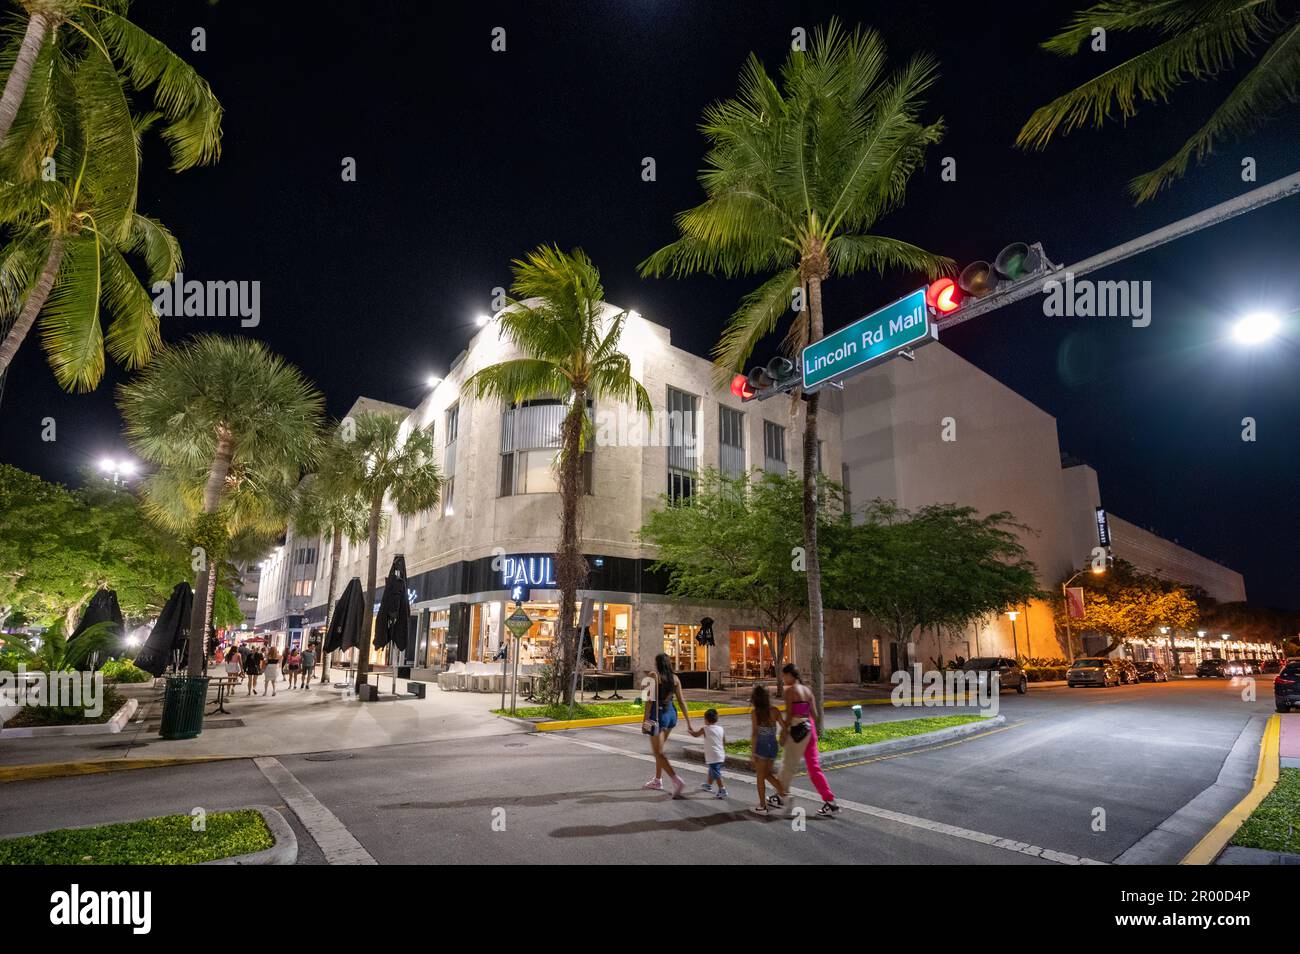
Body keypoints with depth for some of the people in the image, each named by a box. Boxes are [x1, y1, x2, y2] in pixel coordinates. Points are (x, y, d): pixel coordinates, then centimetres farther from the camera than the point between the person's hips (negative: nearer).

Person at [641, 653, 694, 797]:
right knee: (659, 749, 24)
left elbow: (651, 699, -17)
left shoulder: (654, 675, -10)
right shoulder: (675, 678, 5)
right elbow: (681, 701, 4)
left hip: (658, 715, -7)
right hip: (671, 714, 7)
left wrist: (646, 719, -16)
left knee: (658, 753, 0)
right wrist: (689, 722, 6)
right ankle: (657, 781, 33)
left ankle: (676, 780, -17)